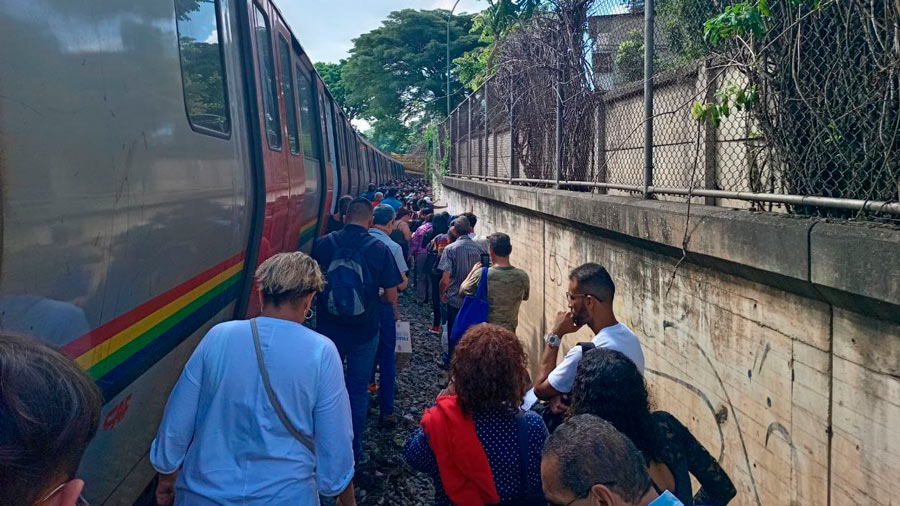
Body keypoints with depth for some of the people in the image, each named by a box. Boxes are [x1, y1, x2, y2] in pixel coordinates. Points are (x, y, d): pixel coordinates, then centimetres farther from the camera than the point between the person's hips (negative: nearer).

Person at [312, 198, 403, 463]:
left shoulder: (323, 244, -8)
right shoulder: (379, 249, -12)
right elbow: (391, 298, -8)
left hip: (328, 329, 1)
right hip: (364, 330, -1)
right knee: (358, 390, 14)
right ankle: (353, 450, 23)